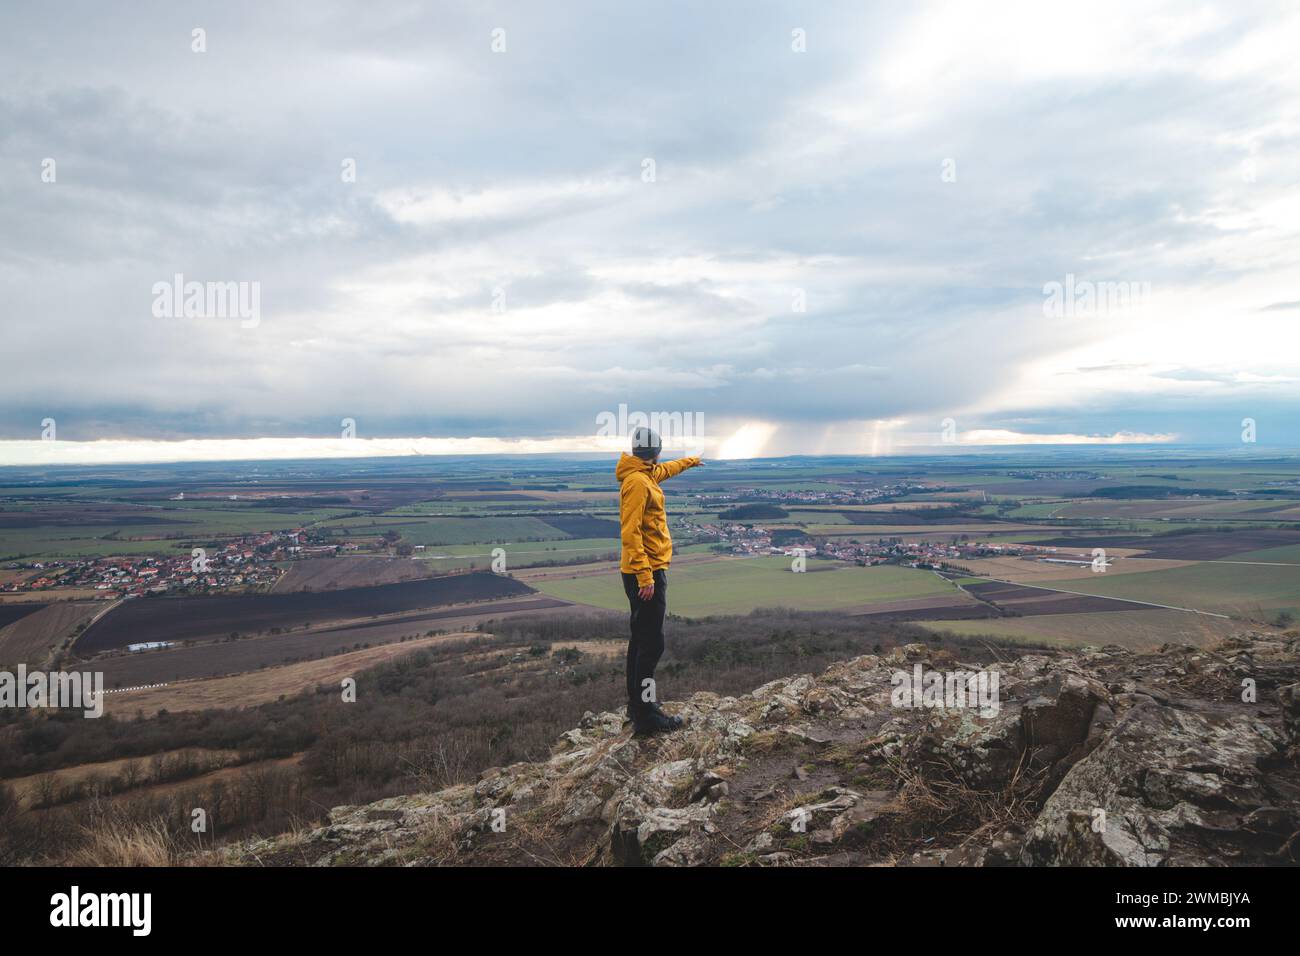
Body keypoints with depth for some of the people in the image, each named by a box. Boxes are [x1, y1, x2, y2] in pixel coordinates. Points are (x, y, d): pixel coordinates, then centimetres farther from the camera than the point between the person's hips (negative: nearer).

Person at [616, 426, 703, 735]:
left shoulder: (646, 475, 13)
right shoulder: (637, 482, -17)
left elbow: (665, 470, 38)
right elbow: (631, 533, -23)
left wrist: (691, 461, 55)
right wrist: (645, 576, -27)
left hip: (646, 572, 11)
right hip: (647, 573, -11)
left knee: (641, 639, 17)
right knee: (652, 644, -9)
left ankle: (637, 704, 27)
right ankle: (646, 715, -6)